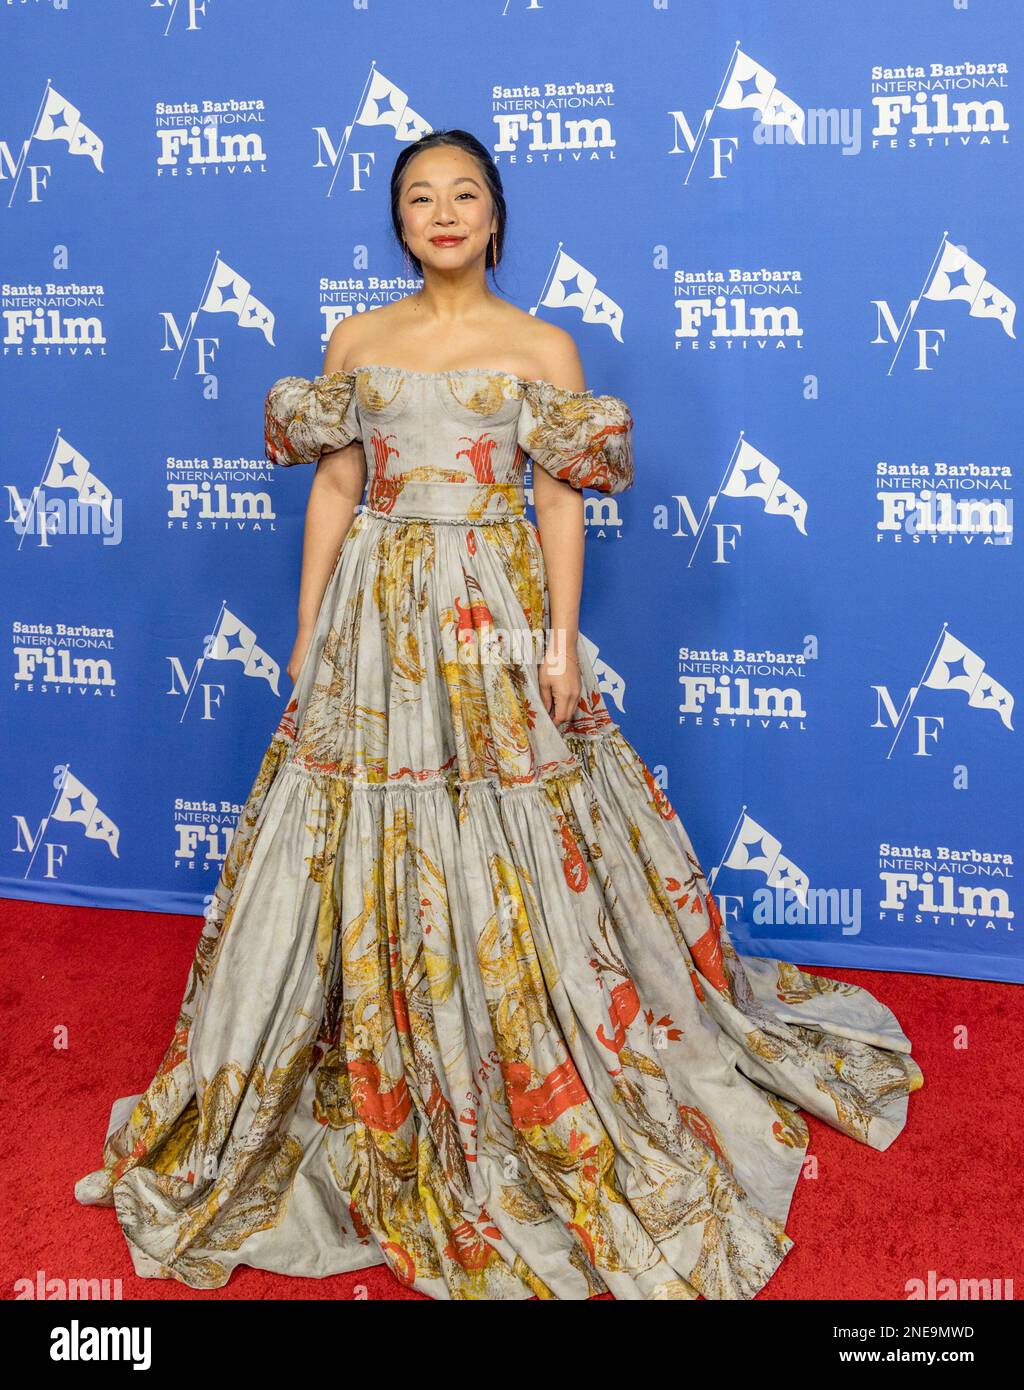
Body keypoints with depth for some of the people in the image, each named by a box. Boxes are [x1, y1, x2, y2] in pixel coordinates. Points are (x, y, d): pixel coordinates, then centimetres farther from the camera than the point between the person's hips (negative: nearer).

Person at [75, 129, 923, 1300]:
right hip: (376, 614, 2)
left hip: (498, 615, -2)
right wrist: (307, 632, 5)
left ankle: (540, 1099, 22)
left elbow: (561, 505, 1)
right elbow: (331, 491, 8)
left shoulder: (544, 348, 3)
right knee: (362, 855, 5)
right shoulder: (355, 343, 9)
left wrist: (563, 641, -7)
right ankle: (383, 1100, 24)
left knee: (515, 867, 2)